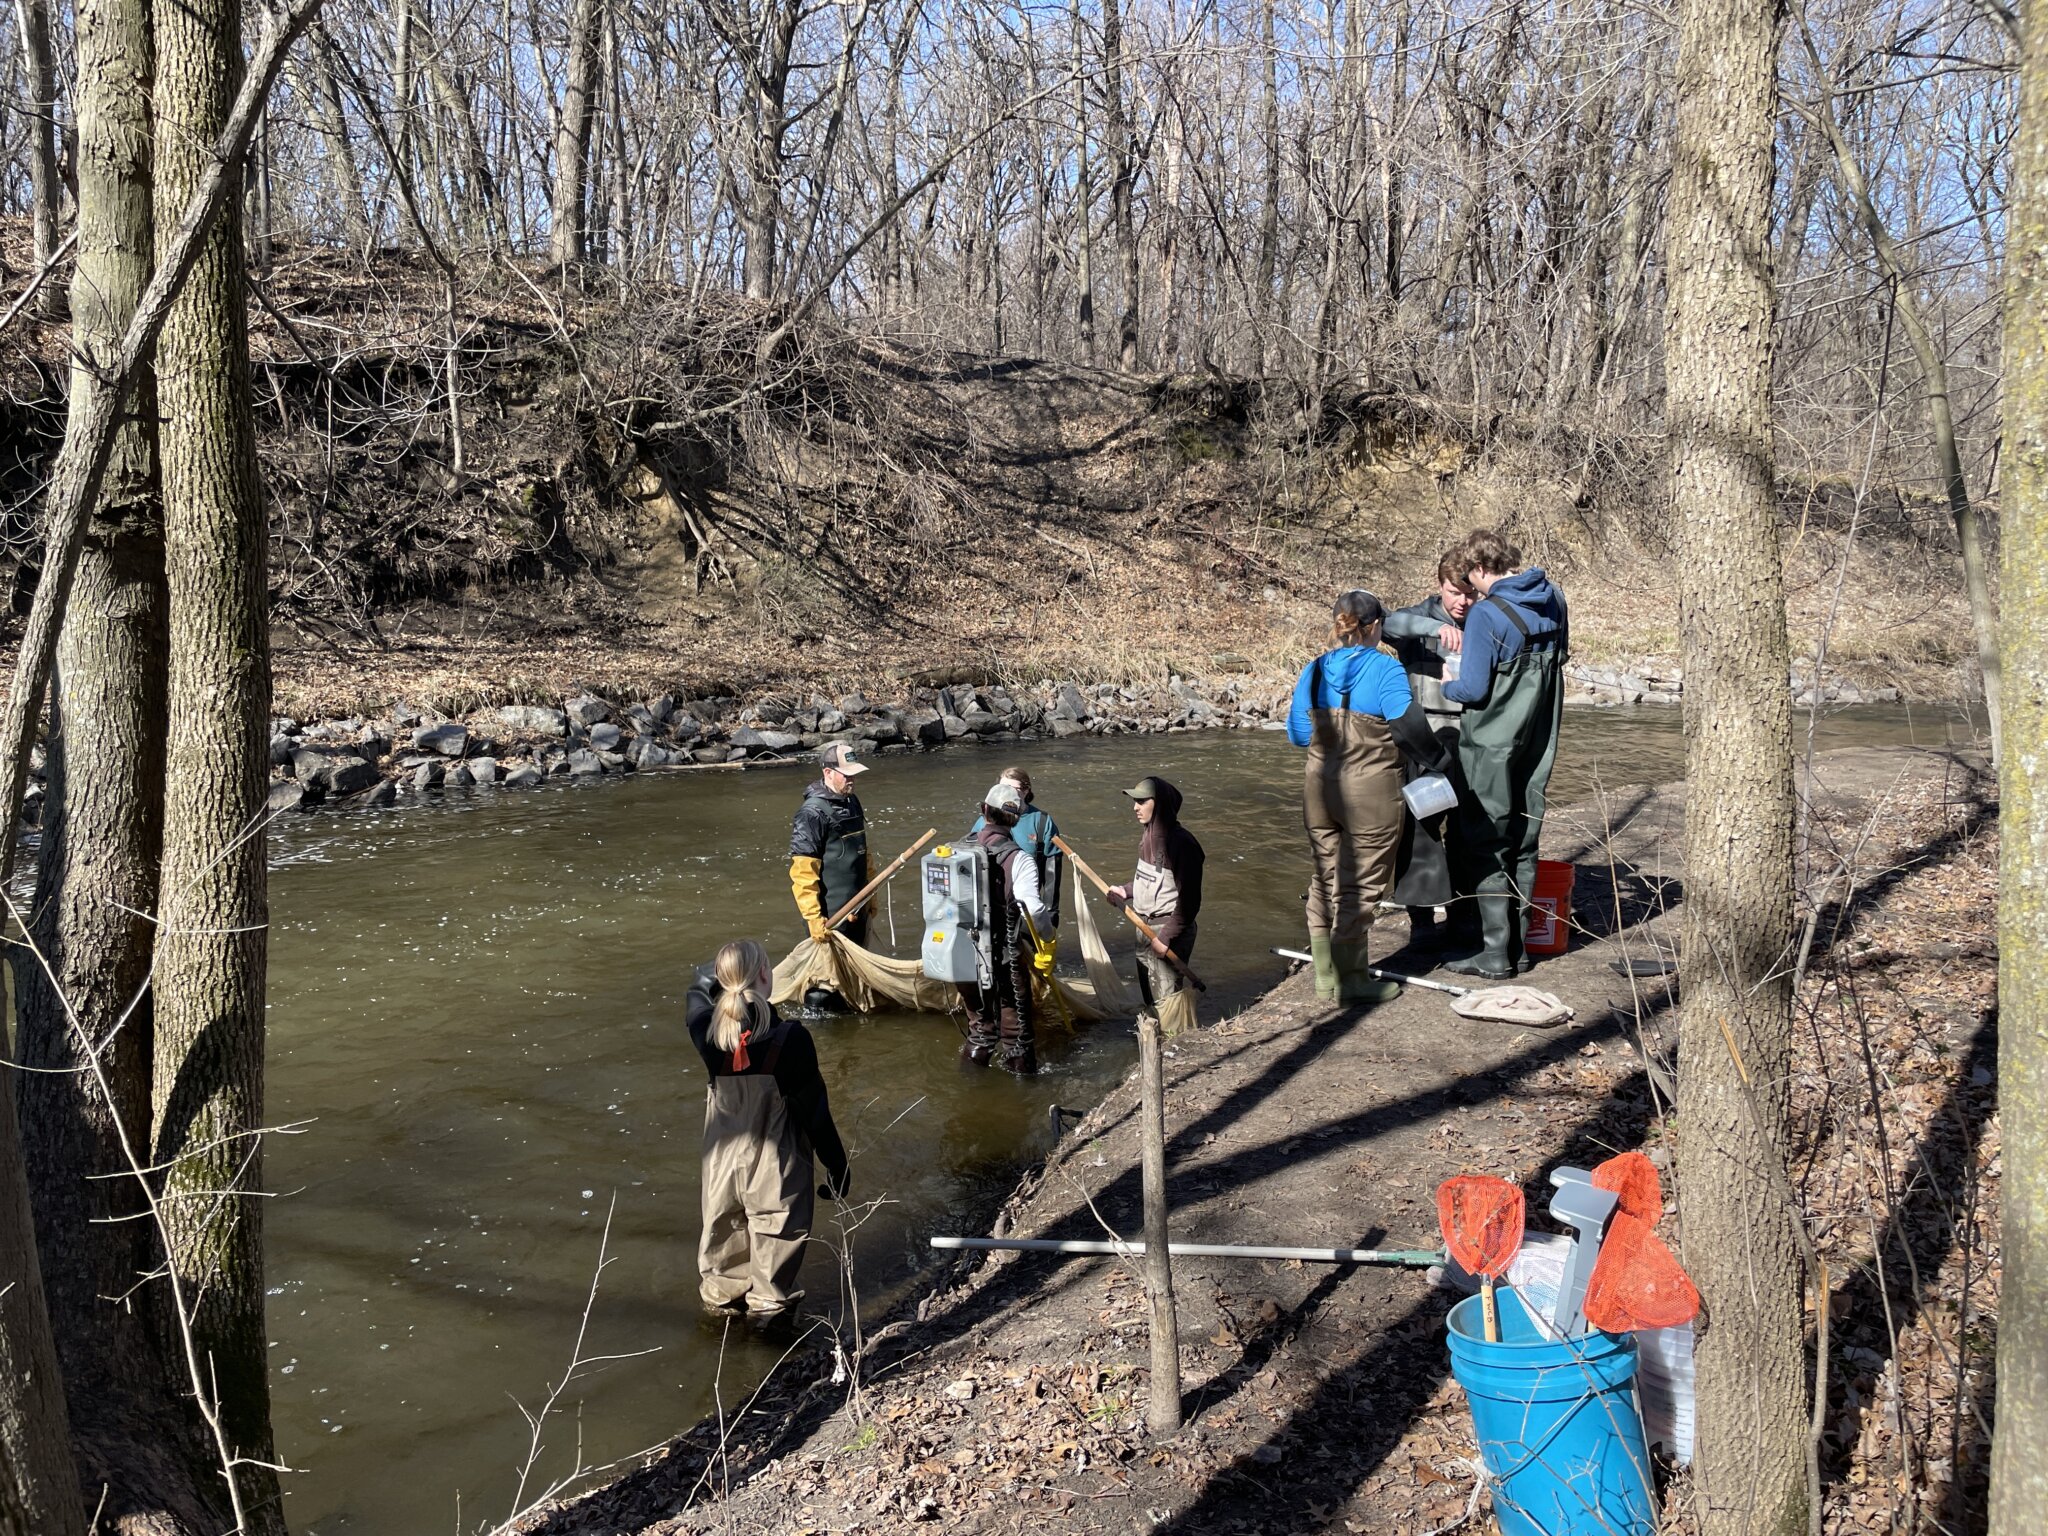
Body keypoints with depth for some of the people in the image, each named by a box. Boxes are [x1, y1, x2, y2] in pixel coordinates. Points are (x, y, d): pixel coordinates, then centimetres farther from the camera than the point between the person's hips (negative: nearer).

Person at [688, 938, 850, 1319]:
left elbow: (695, 998, 9)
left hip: (725, 1157, 4)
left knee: (724, 1225, 25)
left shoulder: (709, 1033, -17)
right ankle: (768, 1302, 35)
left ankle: (720, 1292, 47)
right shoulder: (791, 1039, -26)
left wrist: (707, 976, 26)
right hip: (777, 1163, -4)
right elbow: (815, 1111, -17)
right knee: (775, 1230, 18)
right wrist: (836, 1166, -6)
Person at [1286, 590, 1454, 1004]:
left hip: (1320, 790, 5)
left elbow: (1298, 734, 9)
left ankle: (1325, 975, 24)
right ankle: (1350, 981, 10)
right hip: (1369, 792, -5)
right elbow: (1410, 726, -18)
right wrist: (1439, 760, -2)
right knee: (1360, 885, 4)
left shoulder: (1313, 671, 4)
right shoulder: (1384, 669, -12)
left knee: (1324, 880, 16)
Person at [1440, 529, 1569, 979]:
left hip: (1493, 744, -7)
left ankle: (1496, 952, 6)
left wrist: (1448, 686, 1)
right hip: (1540, 743, 7)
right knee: (1523, 845, 14)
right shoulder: (1553, 599, 3)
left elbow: (1473, 689, -18)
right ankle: (1518, 945, 21)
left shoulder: (1486, 614, -19)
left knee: (1488, 848, 3)